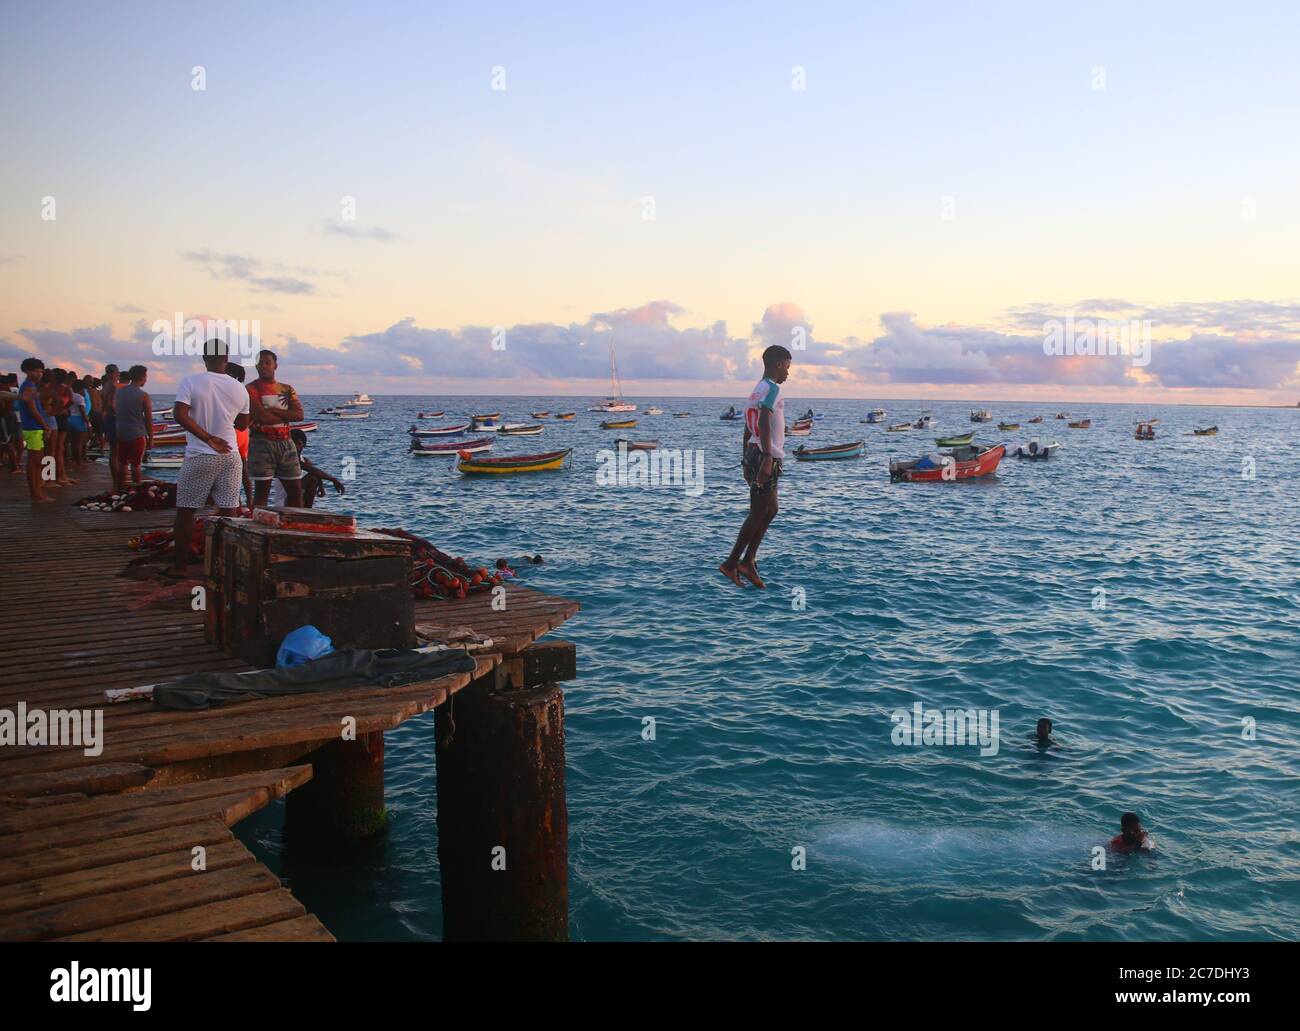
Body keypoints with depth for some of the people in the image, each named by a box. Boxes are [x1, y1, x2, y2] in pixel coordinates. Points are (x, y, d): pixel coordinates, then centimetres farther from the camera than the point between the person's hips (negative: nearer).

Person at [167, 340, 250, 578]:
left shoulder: (190, 383, -8)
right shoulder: (239, 389, 1)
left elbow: (179, 414, -20)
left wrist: (208, 438, -18)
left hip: (199, 457, -3)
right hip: (230, 456, 3)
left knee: (185, 512, 7)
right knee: (228, 513, 6)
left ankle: (179, 566, 11)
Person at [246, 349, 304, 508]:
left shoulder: (286, 389, 13)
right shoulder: (252, 388, -3)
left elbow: (299, 414, -2)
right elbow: (262, 416, -17)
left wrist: (274, 410, -11)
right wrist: (287, 415, -4)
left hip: (285, 442, 5)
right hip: (262, 443, -5)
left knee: (296, 489, 7)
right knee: (262, 491, -5)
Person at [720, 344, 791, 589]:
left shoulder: (757, 390, 18)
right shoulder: (772, 388, -11)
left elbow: (748, 429, 21)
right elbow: (764, 423, -24)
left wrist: (746, 459, 24)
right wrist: (767, 459, -30)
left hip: (754, 456, 10)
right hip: (766, 458, -10)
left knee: (770, 510, 15)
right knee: (759, 513, -3)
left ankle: (748, 560, 12)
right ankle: (731, 563, 0)